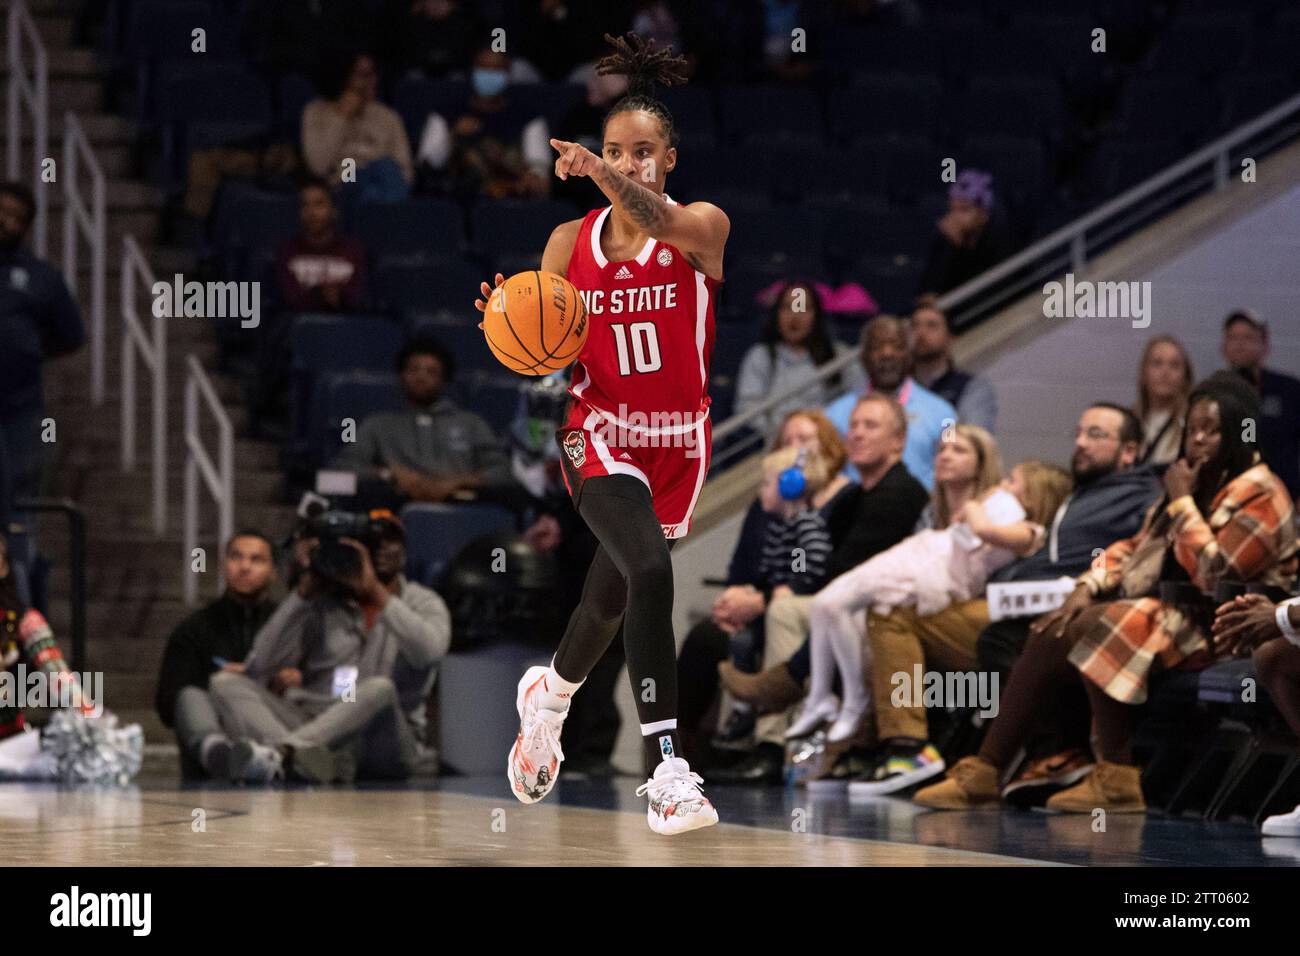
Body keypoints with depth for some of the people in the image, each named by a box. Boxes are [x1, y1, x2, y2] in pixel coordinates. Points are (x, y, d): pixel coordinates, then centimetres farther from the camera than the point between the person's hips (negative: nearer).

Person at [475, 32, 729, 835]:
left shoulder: (703, 228, -8)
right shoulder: (570, 241, -1)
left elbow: (665, 225, -34)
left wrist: (609, 175, -52)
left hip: (678, 439, 1)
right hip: (601, 433, -1)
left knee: (612, 599, 18)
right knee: (649, 571, -28)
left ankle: (550, 693, 53)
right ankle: (667, 772, -30)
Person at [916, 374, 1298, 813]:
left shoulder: (1260, 495, -9)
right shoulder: (1198, 485, 21)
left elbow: (1213, 574, -21)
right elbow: (1132, 549, 21)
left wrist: (1182, 502, -13)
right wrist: (1087, 589, 3)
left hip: (1215, 627, -9)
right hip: (1170, 613, 9)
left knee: (1094, 630, -29)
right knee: (1048, 636, -8)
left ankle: (1118, 778, -28)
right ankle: (984, 773, -15)